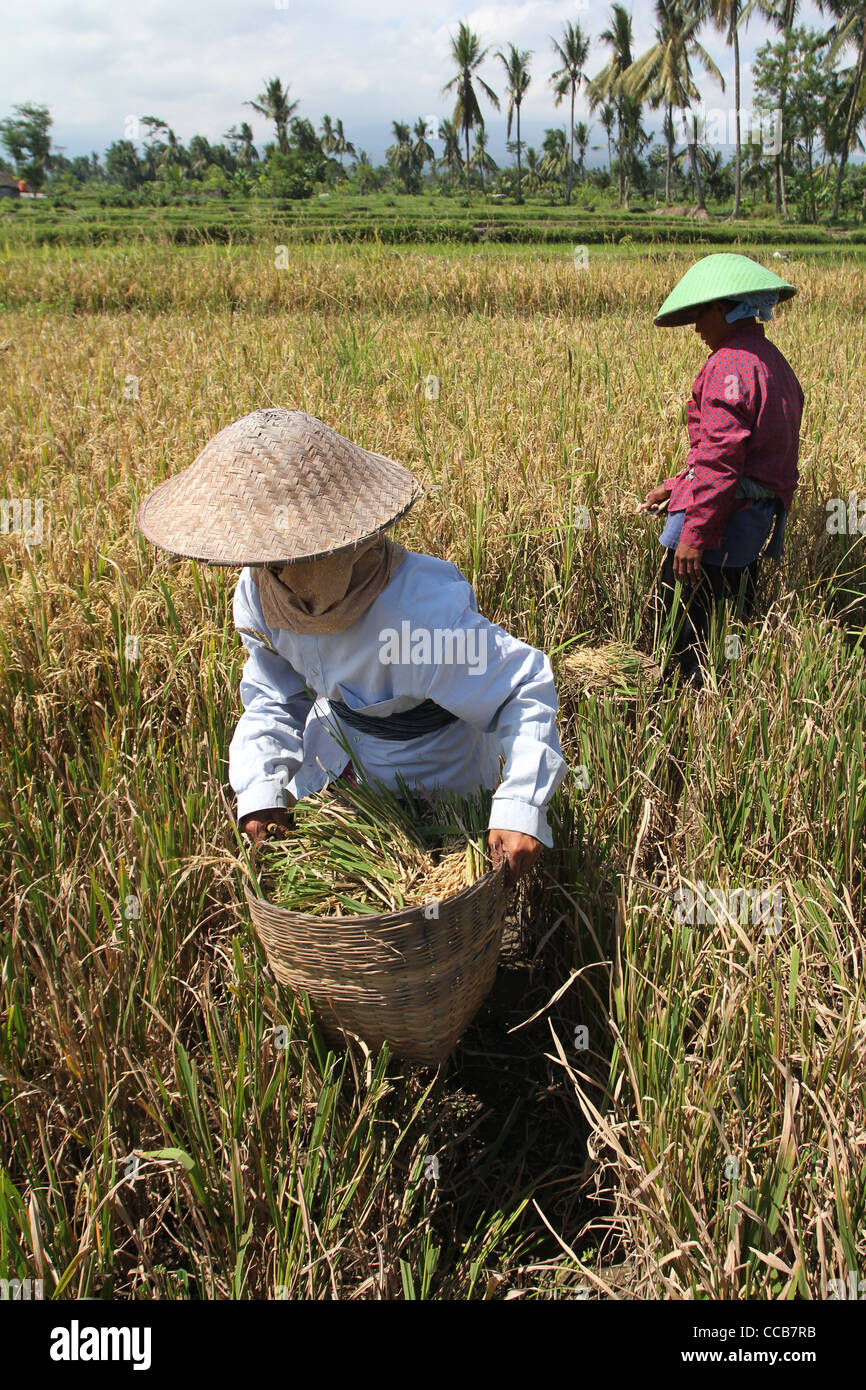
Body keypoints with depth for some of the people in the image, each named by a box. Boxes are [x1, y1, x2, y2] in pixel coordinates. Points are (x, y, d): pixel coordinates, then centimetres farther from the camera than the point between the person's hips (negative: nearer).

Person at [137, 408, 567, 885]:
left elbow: (526, 686, -34)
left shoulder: (422, 611, -43)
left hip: (432, 784, -5)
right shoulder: (259, 593, -19)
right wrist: (261, 786, -19)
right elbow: (273, 697, -5)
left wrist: (520, 805, -43)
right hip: (336, 756, 6)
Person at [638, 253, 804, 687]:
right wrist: (675, 486, 23)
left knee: (683, 629, -5)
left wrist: (694, 533, -21)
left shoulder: (730, 363, -14)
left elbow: (721, 456, -21)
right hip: (760, 519, 10)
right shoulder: (774, 363, 18)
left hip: (720, 516, -10)